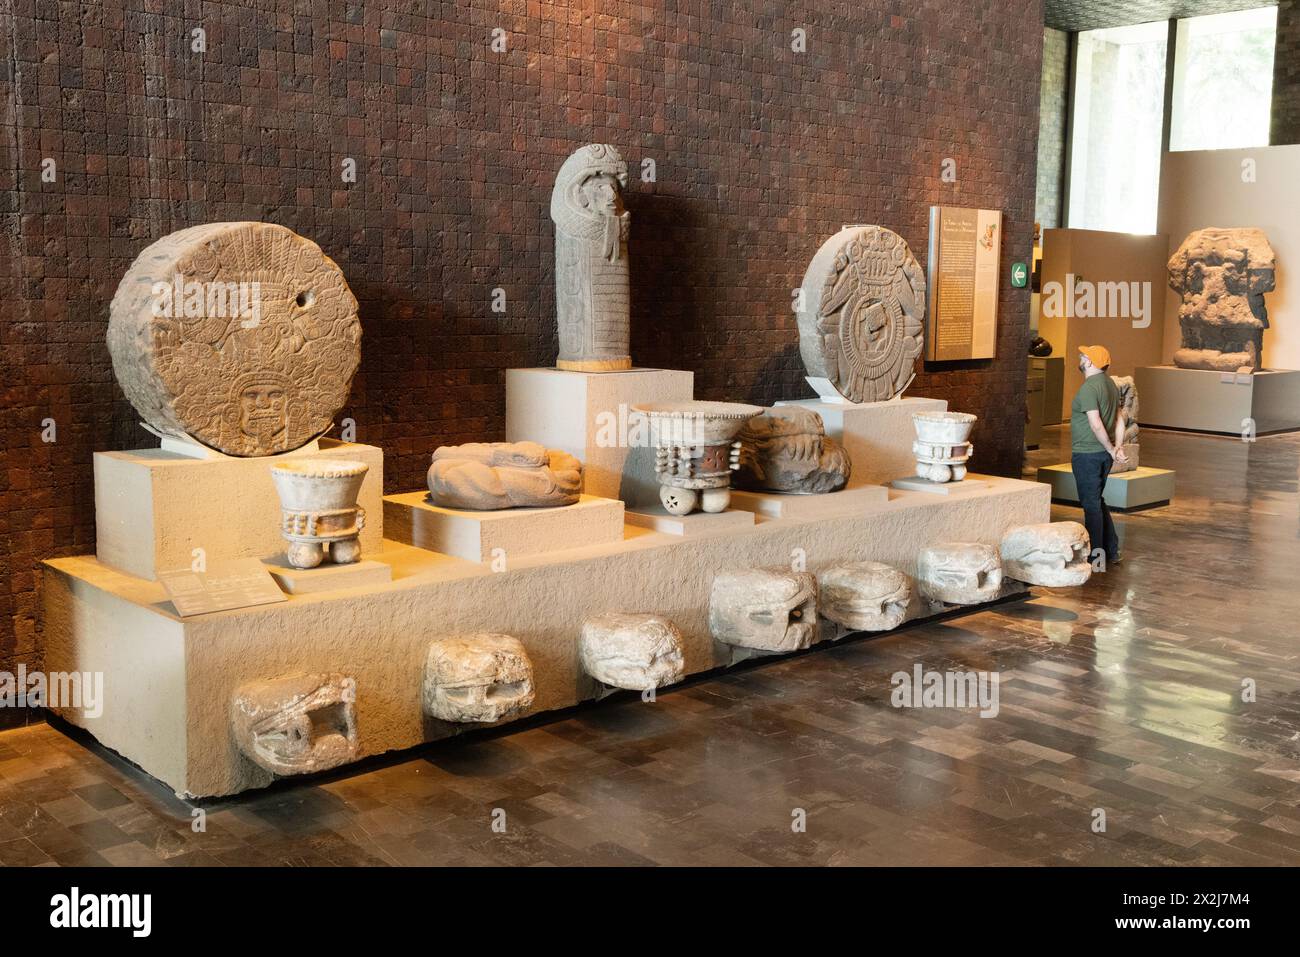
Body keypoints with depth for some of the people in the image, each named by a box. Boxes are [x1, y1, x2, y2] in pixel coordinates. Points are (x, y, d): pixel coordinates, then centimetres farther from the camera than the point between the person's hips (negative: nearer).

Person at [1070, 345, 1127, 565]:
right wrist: (1119, 447, 1)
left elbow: (1096, 425, -23)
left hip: (1087, 454, -9)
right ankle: (1111, 551, 23)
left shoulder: (1088, 388, -18)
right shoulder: (1111, 384, 11)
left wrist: (1112, 450, -14)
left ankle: (1095, 556, 6)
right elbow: (1120, 418, 9)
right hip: (1104, 454, 9)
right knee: (1097, 501, 19)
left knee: (1091, 504, -1)